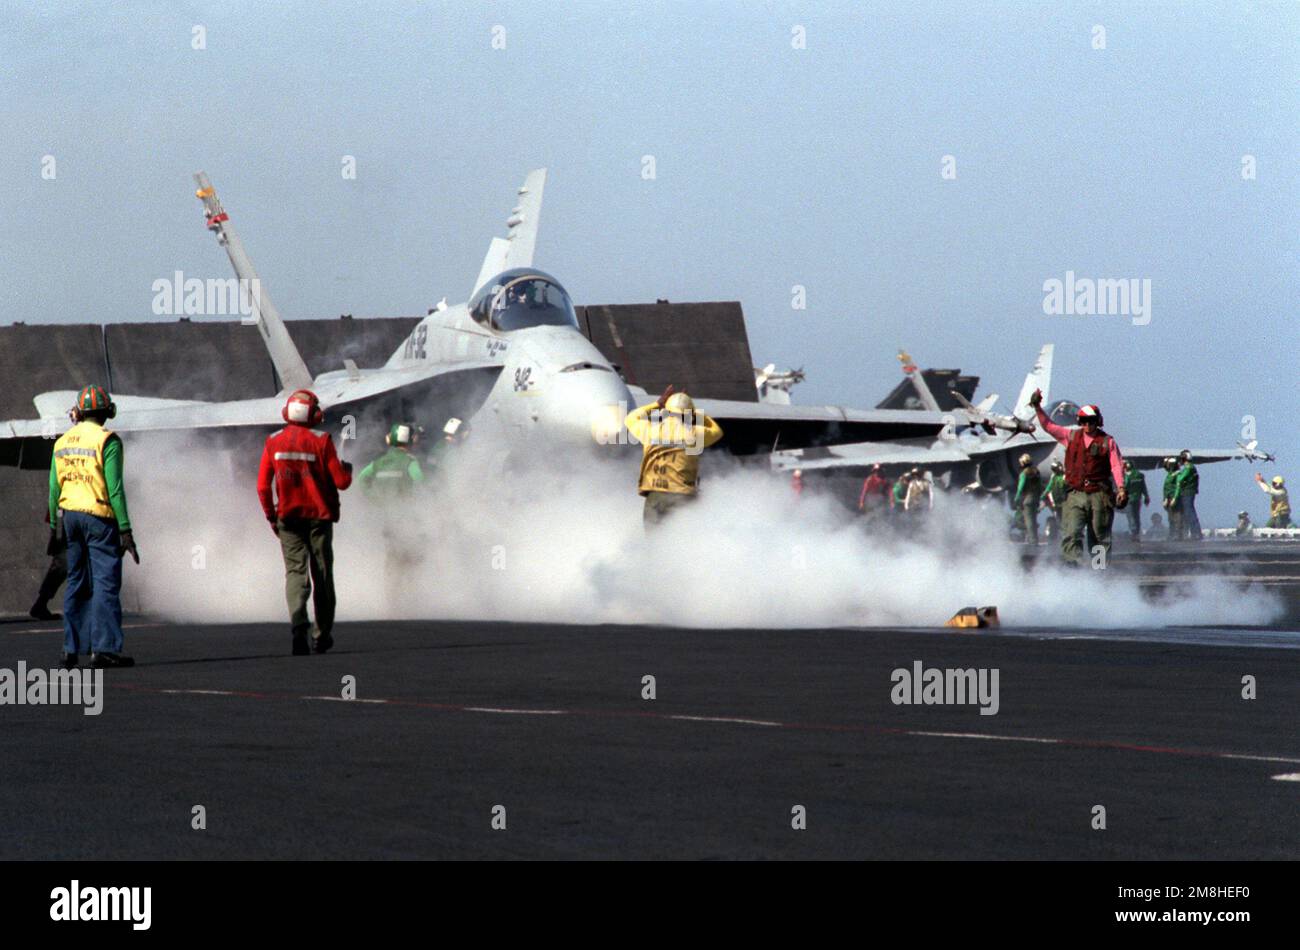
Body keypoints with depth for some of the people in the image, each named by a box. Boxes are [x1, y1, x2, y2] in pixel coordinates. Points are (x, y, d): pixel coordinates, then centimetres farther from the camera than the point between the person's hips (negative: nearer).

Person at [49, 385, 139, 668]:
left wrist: (53, 527, 18)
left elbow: (54, 489, 11)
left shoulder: (63, 442, 9)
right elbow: (115, 488, -13)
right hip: (99, 517, -6)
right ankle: (104, 647, -13)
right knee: (106, 581, -6)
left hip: (70, 515, 6)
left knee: (77, 582, 12)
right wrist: (125, 530, -11)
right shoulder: (107, 441, -9)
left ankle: (71, 648, 10)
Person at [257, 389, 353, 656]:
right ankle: (322, 634, 17)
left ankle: (298, 622, -27)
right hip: (319, 516, -1)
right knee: (322, 574, 10)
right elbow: (341, 482, -8)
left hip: (288, 517, 1)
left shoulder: (273, 442, -1)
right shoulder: (321, 441, -9)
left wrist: (271, 517, 12)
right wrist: (347, 469, 14)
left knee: (295, 571, -1)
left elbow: (263, 487, 0)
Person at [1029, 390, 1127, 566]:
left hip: (1099, 496, -1)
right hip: (1076, 494, 1)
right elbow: (1048, 426, 14)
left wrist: (1121, 488, -14)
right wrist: (1038, 408, 3)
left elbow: (1116, 465, -2)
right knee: (1071, 534, -15)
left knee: (1100, 537, 6)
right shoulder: (1071, 436, 11)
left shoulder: (1107, 442, 4)